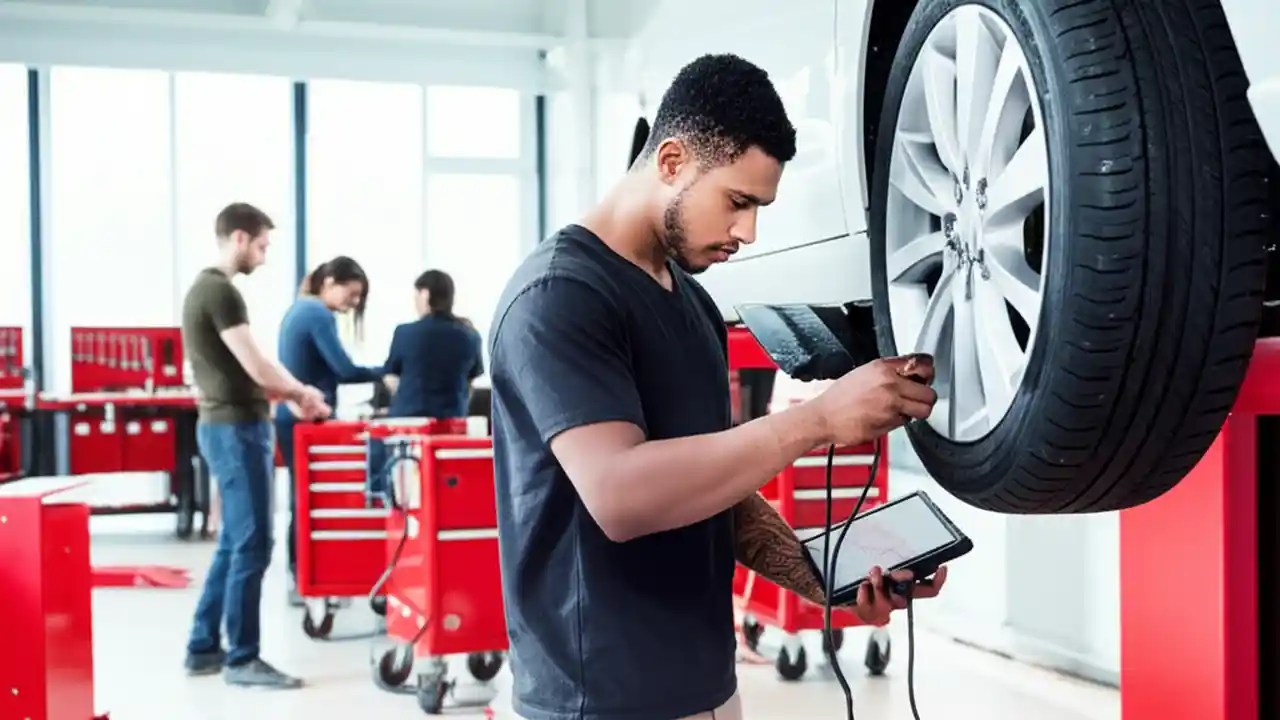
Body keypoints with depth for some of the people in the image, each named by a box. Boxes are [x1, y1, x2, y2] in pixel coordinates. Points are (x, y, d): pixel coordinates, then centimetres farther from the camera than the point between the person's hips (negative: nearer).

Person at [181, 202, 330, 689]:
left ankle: (203, 648, 21)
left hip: (224, 424, 10)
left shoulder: (203, 288, 16)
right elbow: (257, 367, -18)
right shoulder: (221, 292, -16)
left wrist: (288, 398, 13)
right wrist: (302, 391, -1)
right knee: (252, 544, -5)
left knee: (233, 542, 15)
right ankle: (241, 659, 2)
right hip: (236, 428, -10)